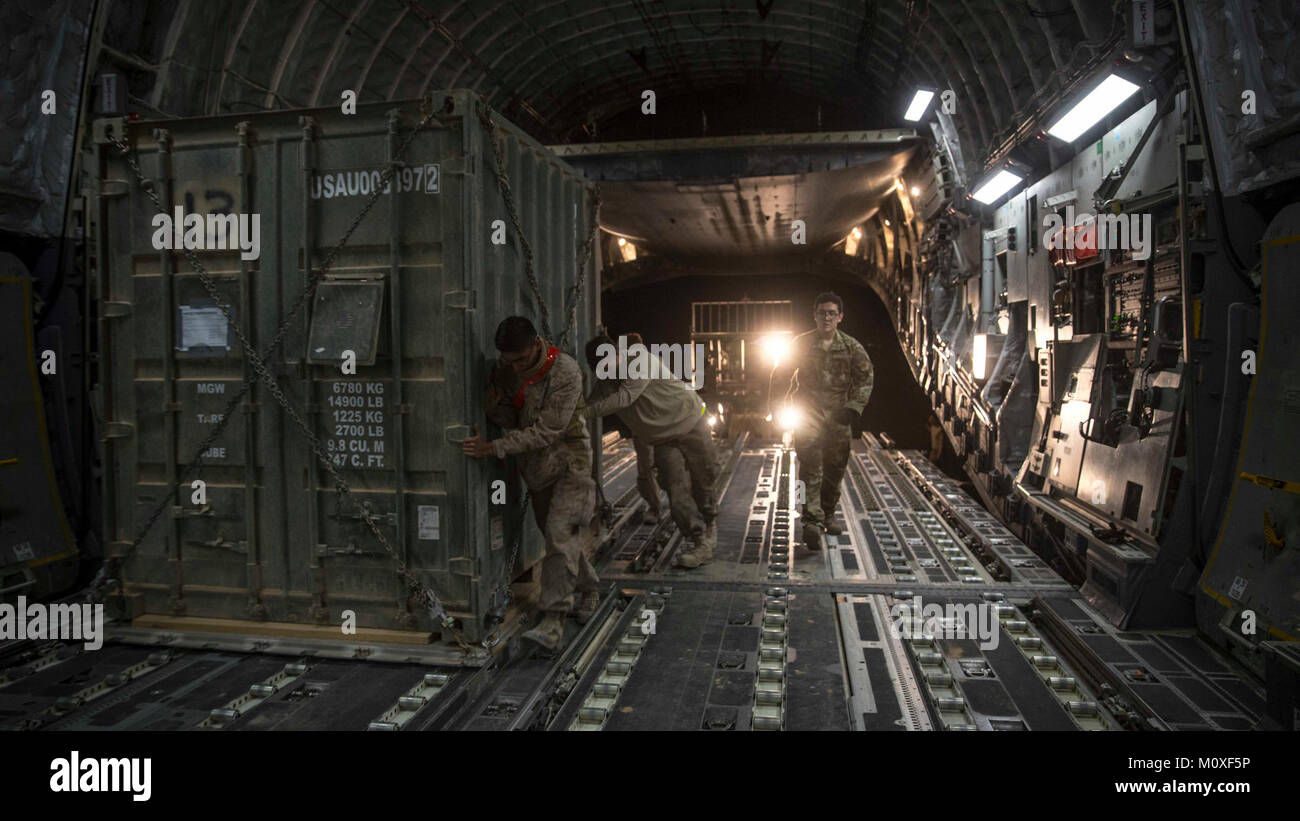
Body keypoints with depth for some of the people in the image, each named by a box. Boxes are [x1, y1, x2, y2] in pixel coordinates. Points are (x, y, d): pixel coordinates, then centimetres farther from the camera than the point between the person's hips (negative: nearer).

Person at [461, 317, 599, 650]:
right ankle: (588, 592, 35)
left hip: (569, 462, -6)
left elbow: (547, 431, -24)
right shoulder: (504, 369, -1)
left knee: (561, 534, -16)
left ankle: (552, 622, -17)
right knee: (559, 535, 14)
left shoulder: (565, 371, -22)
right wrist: (494, 406, -21)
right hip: (535, 464, 7)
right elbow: (511, 421, 3)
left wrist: (495, 448, -28)